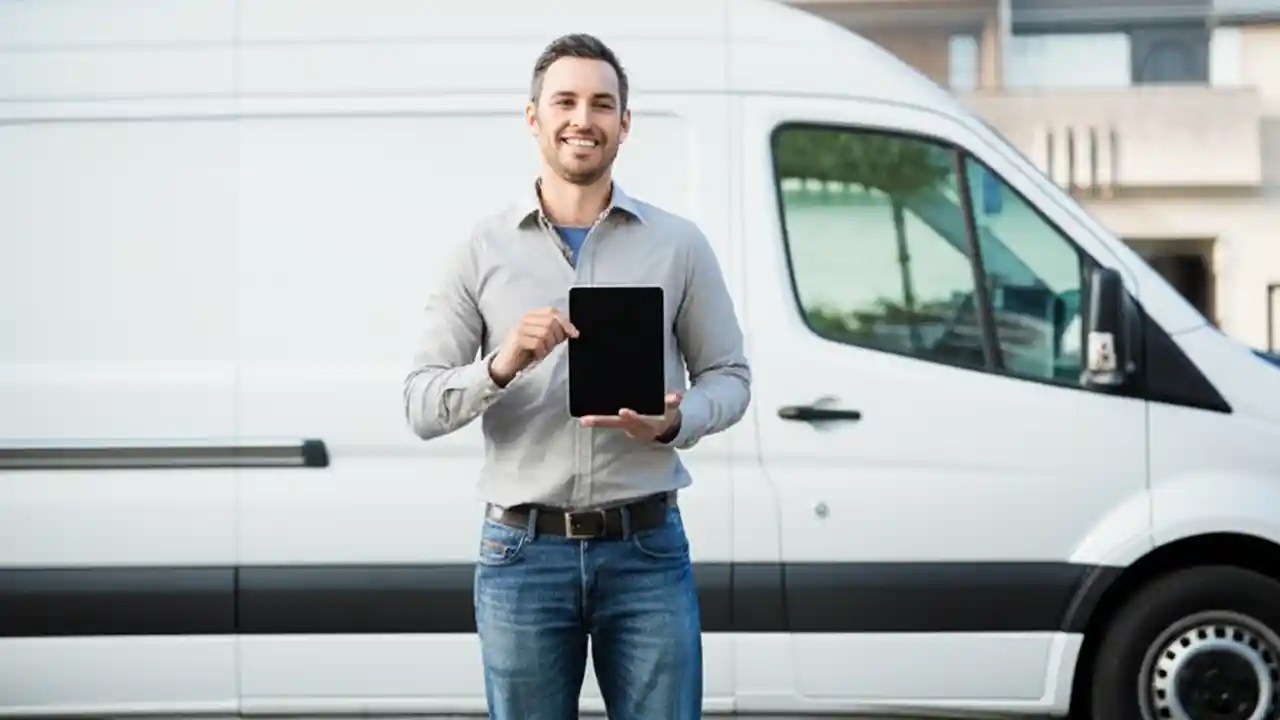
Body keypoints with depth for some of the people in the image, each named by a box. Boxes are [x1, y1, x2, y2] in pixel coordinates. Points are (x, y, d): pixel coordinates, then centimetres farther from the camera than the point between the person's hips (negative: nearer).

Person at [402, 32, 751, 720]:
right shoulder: (483, 249, 4)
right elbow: (420, 406, 1)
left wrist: (673, 423, -13)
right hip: (522, 552, 0)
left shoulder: (679, 243, 5)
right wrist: (501, 365, -18)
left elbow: (727, 376, 9)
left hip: (647, 551, 0)